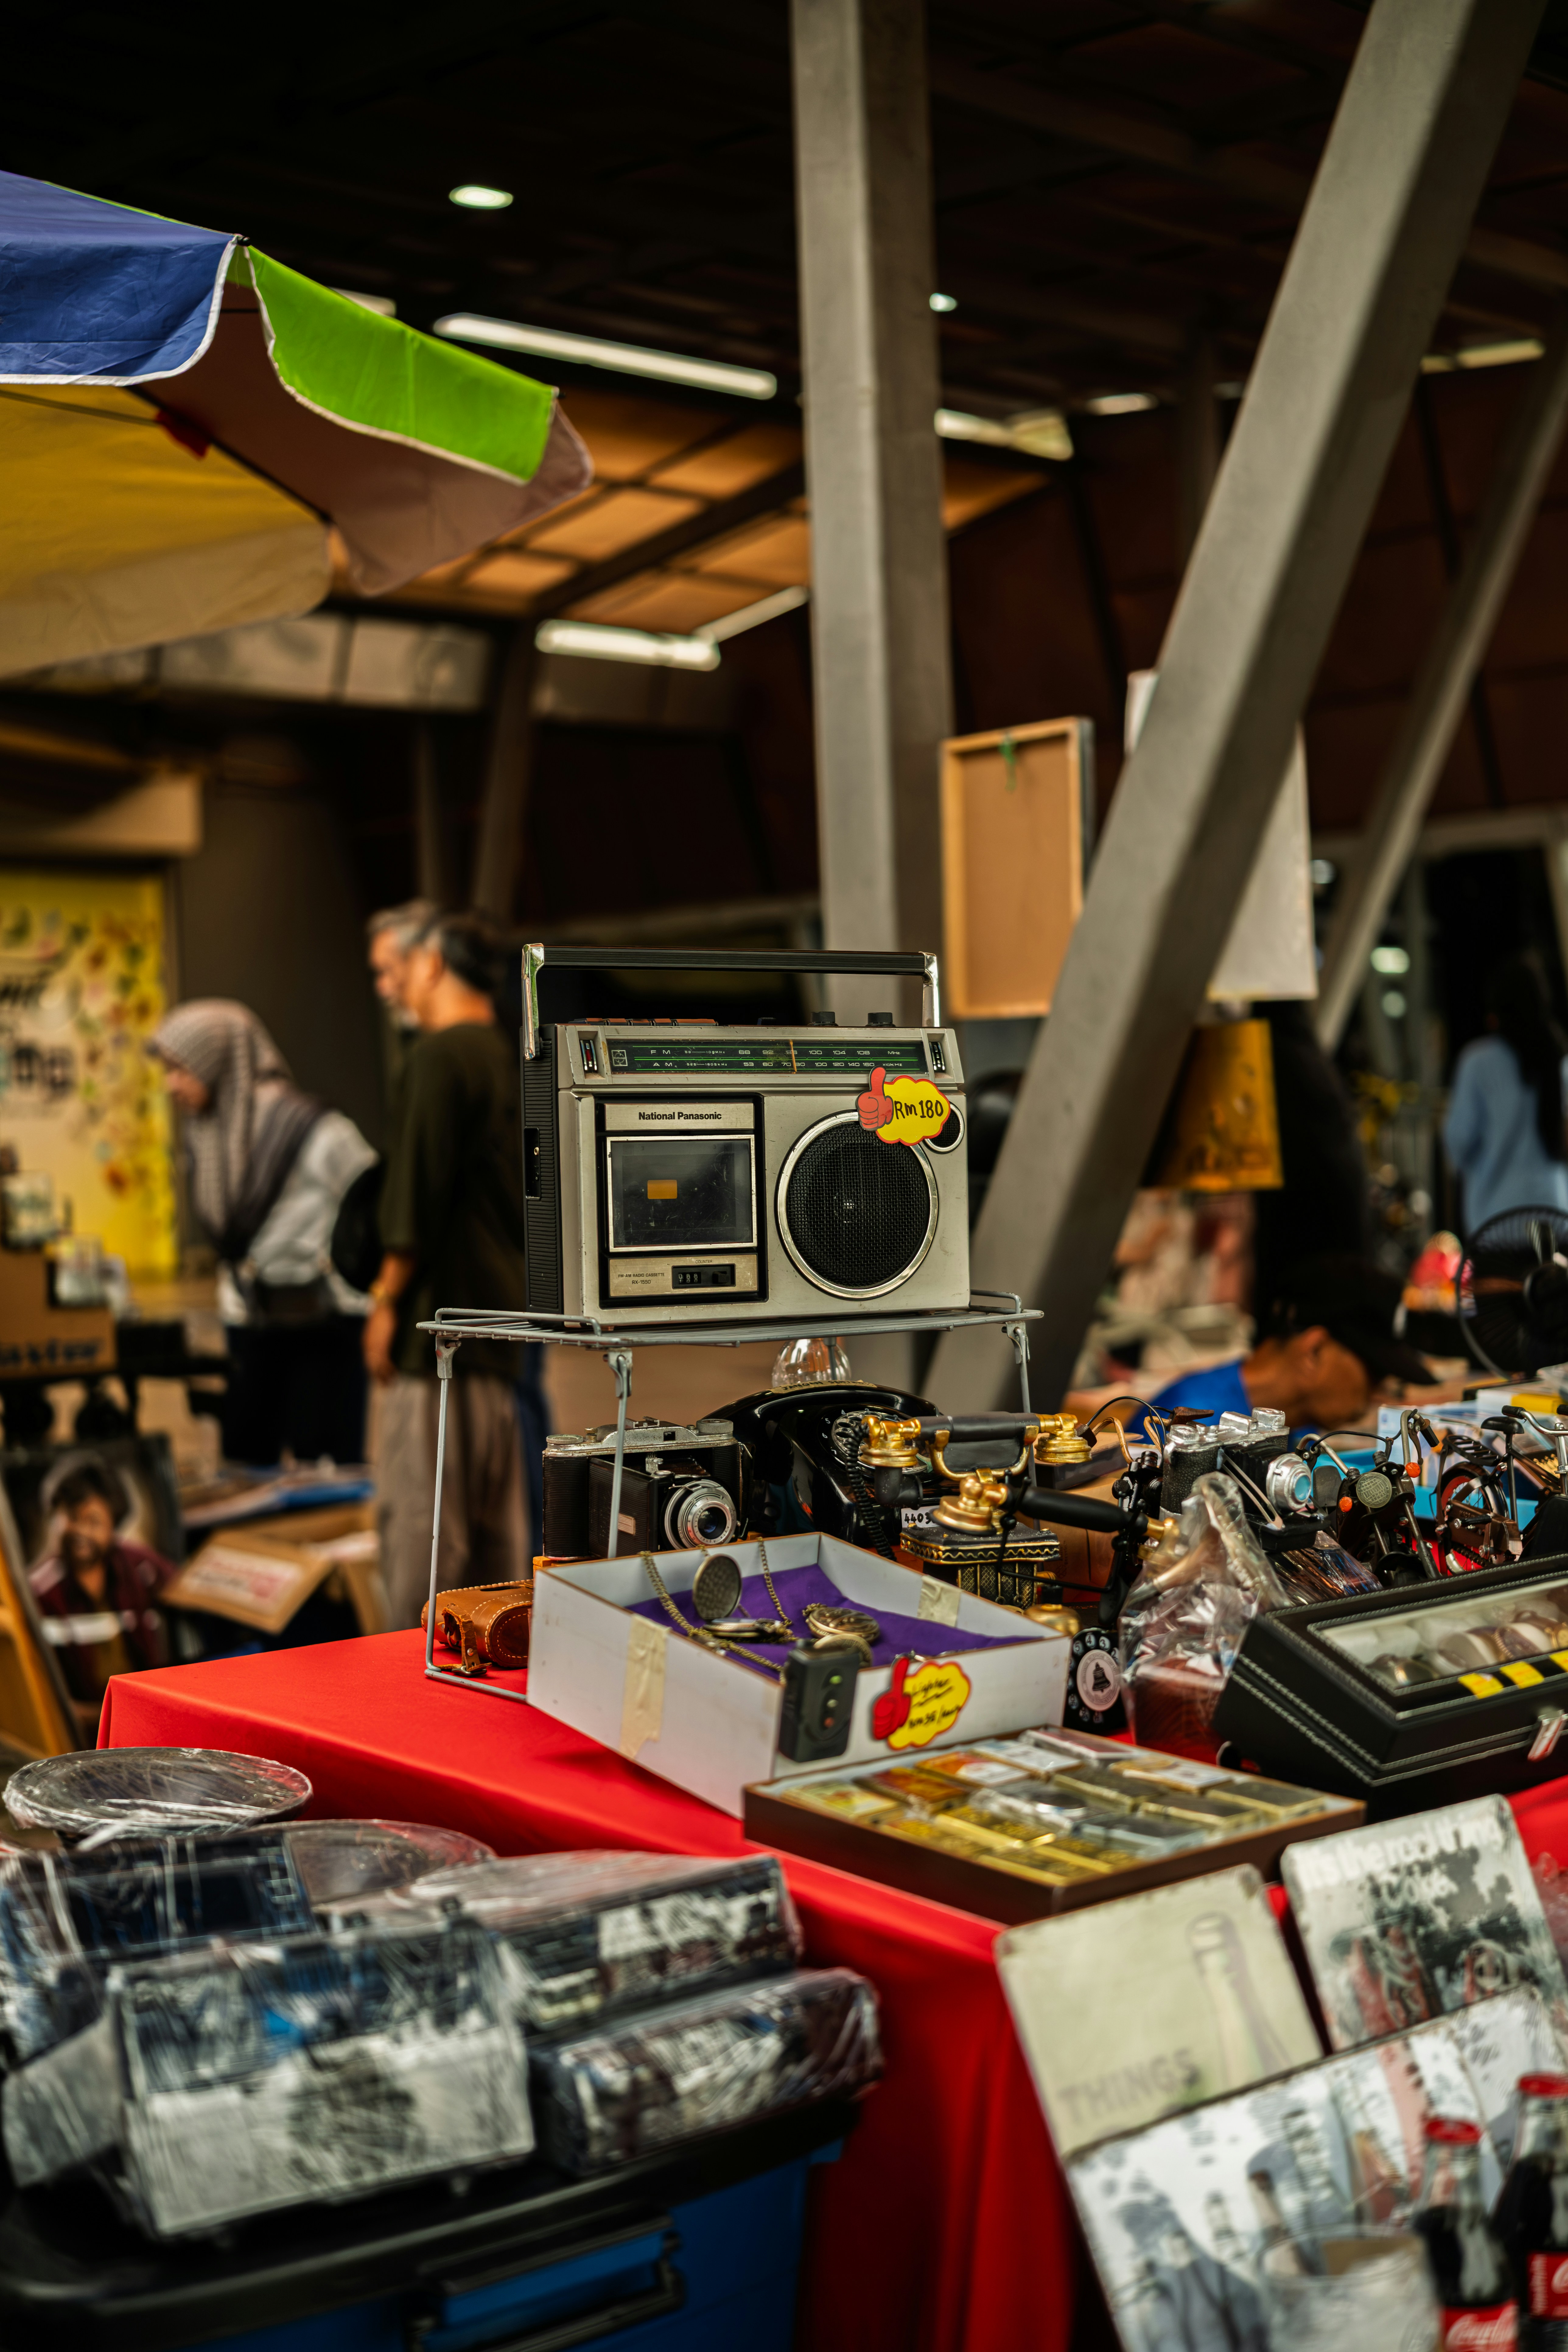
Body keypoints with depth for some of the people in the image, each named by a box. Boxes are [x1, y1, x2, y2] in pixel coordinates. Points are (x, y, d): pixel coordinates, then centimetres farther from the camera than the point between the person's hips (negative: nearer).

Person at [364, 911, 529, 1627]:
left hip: (441, 1319, -9)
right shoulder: (504, 1058, 15)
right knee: (492, 1519, 12)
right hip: (500, 1314, 9)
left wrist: (388, 1299, -9)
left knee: (419, 1518, -5)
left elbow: (419, 1192, -16)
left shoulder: (441, 1055, -10)